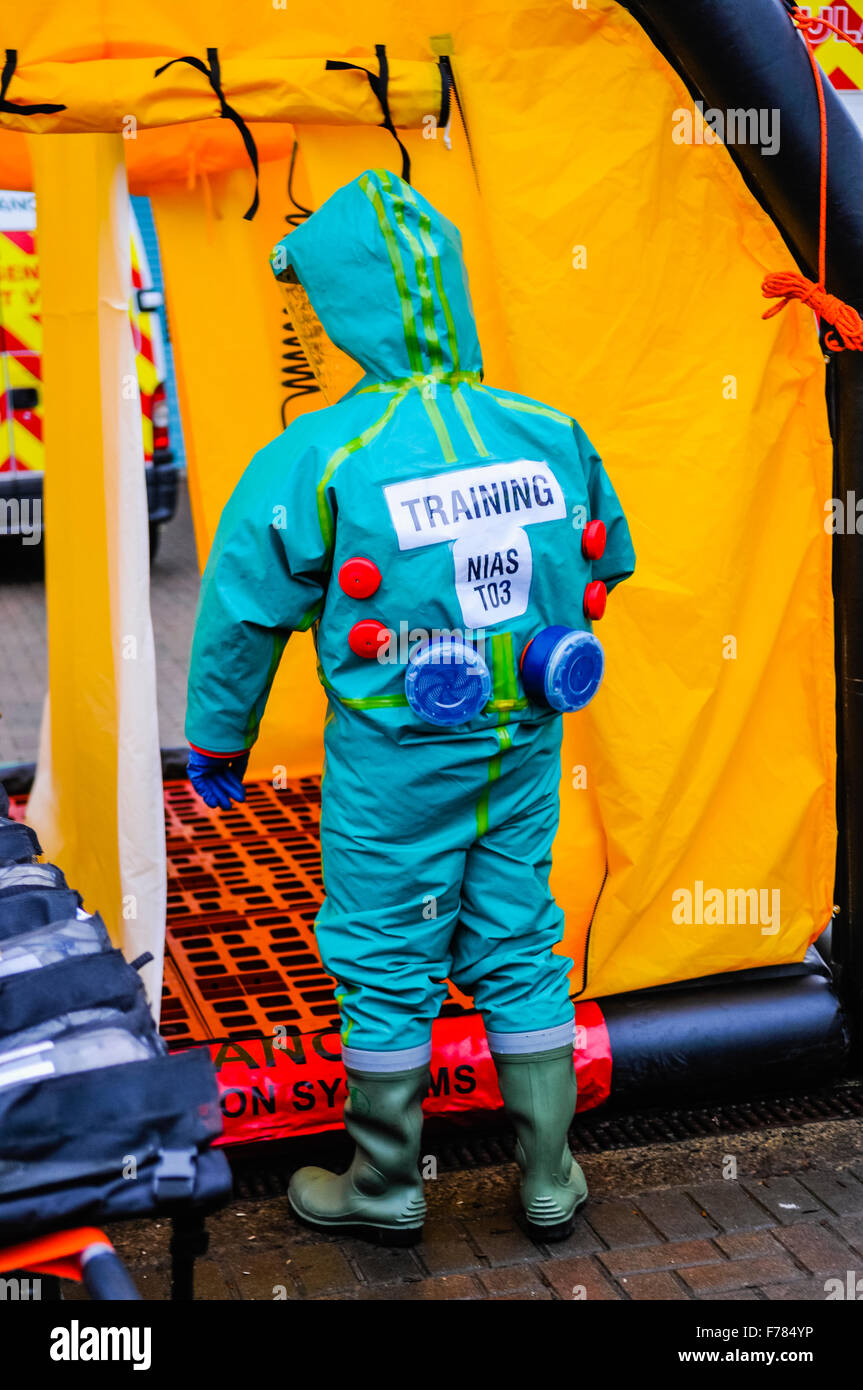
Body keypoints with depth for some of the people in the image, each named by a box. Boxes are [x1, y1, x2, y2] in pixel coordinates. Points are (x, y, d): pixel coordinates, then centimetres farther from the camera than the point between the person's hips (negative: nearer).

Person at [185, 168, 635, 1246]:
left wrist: (216, 745, 5)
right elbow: (608, 560, 13)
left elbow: (240, 614, -9)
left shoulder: (316, 460, -17)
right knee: (518, 947, 16)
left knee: (385, 963, 11)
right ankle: (548, 1183, 28)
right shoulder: (552, 436, -3)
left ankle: (385, 1190, 27)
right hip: (525, 749, 4)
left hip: (395, 760, -4)